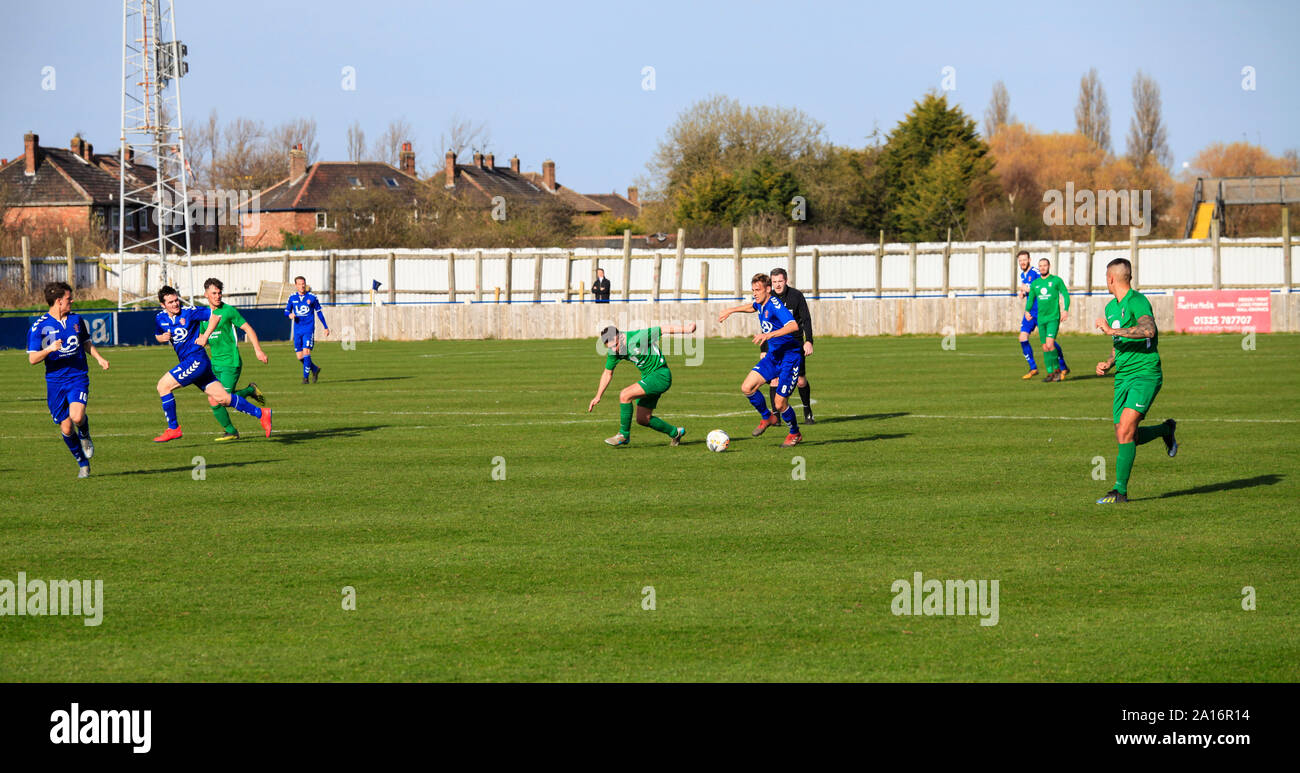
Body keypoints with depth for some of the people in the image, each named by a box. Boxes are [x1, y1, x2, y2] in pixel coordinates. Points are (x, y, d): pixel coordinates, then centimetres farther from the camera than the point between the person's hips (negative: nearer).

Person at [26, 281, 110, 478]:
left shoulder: (76, 319, 6)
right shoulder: (39, 326, -6)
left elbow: (86, 343, 23)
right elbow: (32, 358, -7)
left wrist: (99, 358, 7)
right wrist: (49, 349, -25)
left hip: (78, 378, 1)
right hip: (55, 382, -1)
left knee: (77, 417, -24)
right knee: (66, 428, 0)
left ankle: (85, 435, 11)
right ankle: (83, 463, 21)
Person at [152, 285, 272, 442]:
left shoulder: (189, 312, -8)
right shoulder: (160, 319, 9)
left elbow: (215, 316, -2)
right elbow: (158, 336, 26)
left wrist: (205, 336, -12)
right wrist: (162, 338, 3)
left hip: (197, 360, -7)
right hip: (187, 362, 7)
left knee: (163, 386, -12)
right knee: (221, 398, 4)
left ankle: (173, 428, -3)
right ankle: (261, 414, 11)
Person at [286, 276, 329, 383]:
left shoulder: (312, 297, 0)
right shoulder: (292, 298, 6)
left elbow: (319, 312, 9)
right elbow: (286, 311, 12)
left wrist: (325, 327, 11)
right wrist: (290, 314, -13)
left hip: (309, 329, -3)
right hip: (297, 330, 3)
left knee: (306, 352, -17)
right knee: (300, 356, 2)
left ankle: (305, 377, -10)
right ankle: (315, 369, 26)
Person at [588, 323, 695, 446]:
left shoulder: (637, 338, -24)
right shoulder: (613, 352, -1)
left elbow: (665, 330, -20)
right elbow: (608, 373, 13)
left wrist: (685, 328, -27)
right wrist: (598, 397, 11)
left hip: (660, 375, -9)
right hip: (648, 376, 9)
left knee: (625, 395, -20)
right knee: (642, 419, 9)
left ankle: (624, 435, -7)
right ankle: (675, 433, 29)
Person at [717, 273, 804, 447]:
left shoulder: (775, 305, -22)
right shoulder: (760, 303, 6)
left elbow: (793, 326, -37)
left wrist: (770, 335, -44)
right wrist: (732, 310, 31)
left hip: (789, 357, -8)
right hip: (773, 355, 8)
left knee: (780, 403, -8)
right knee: (747, 388, -5)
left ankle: (795, 434, 19)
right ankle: (767, 418, 18)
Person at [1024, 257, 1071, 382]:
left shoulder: (1056, 280, -1)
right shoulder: (1035, 283, 12)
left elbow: (1066, 295, 0)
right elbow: (1030, 299, 20)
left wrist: (1066, 310, -13)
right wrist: (1027, 311, 4)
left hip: (1053, 318, -5)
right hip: (1041, 319, 5)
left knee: (1050, 344, -18)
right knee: (1045, 347, 4)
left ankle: (1057, 368, -4)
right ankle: (1050, 373, 11)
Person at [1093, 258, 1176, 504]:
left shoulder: (1137, 301, -12)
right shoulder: (1111, 307, 16)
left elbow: (1148, 330, -31)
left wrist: (1111, 330, -28)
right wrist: (1109, 363, 11)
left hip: (1145, 374, -9)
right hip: (1122, 377, 9)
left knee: (1125, 431, -19)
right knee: (1124, 436, 8)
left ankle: (1120, 490, -15)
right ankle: (1165, 430, 36)